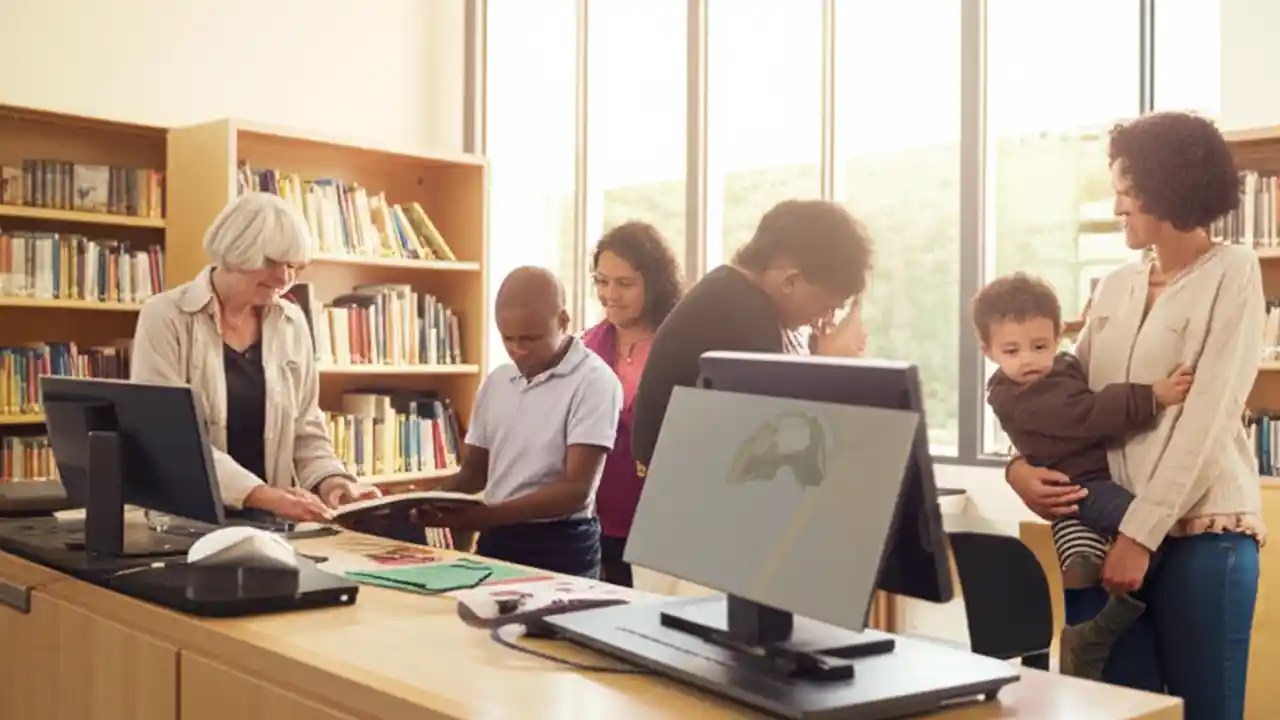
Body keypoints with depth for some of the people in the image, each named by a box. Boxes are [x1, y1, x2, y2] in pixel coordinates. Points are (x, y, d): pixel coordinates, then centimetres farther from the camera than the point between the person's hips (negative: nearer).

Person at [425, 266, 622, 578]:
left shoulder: (594, 381, -12)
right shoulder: (496, 381, 9)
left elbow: (576, 489, -18)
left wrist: (487, 515, -26)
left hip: (560, 547, -5)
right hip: (496, 539, 5)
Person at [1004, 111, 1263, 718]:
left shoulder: (1231, 272, -1)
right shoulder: (1114, 287, 14)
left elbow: (1206, 418, -10)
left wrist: (1141, 533, -15)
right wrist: (1021, 465, -6)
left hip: (1200, 532, -4)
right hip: (1108, 530, 5)